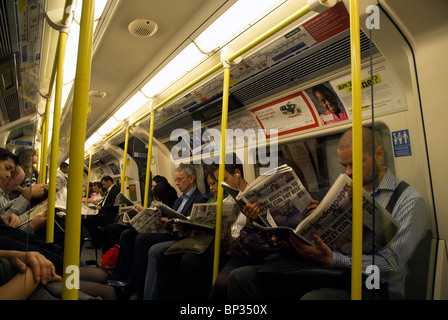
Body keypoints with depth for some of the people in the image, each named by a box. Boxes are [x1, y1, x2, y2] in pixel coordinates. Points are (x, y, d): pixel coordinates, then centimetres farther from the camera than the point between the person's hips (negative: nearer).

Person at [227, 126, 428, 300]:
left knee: (313, 297, -41)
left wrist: (333, 259, -28)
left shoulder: (409, 201, -4)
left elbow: (391, 266, -15)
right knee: (242, 278, -12)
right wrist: (293, 240, -8)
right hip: (328, 274, 6)